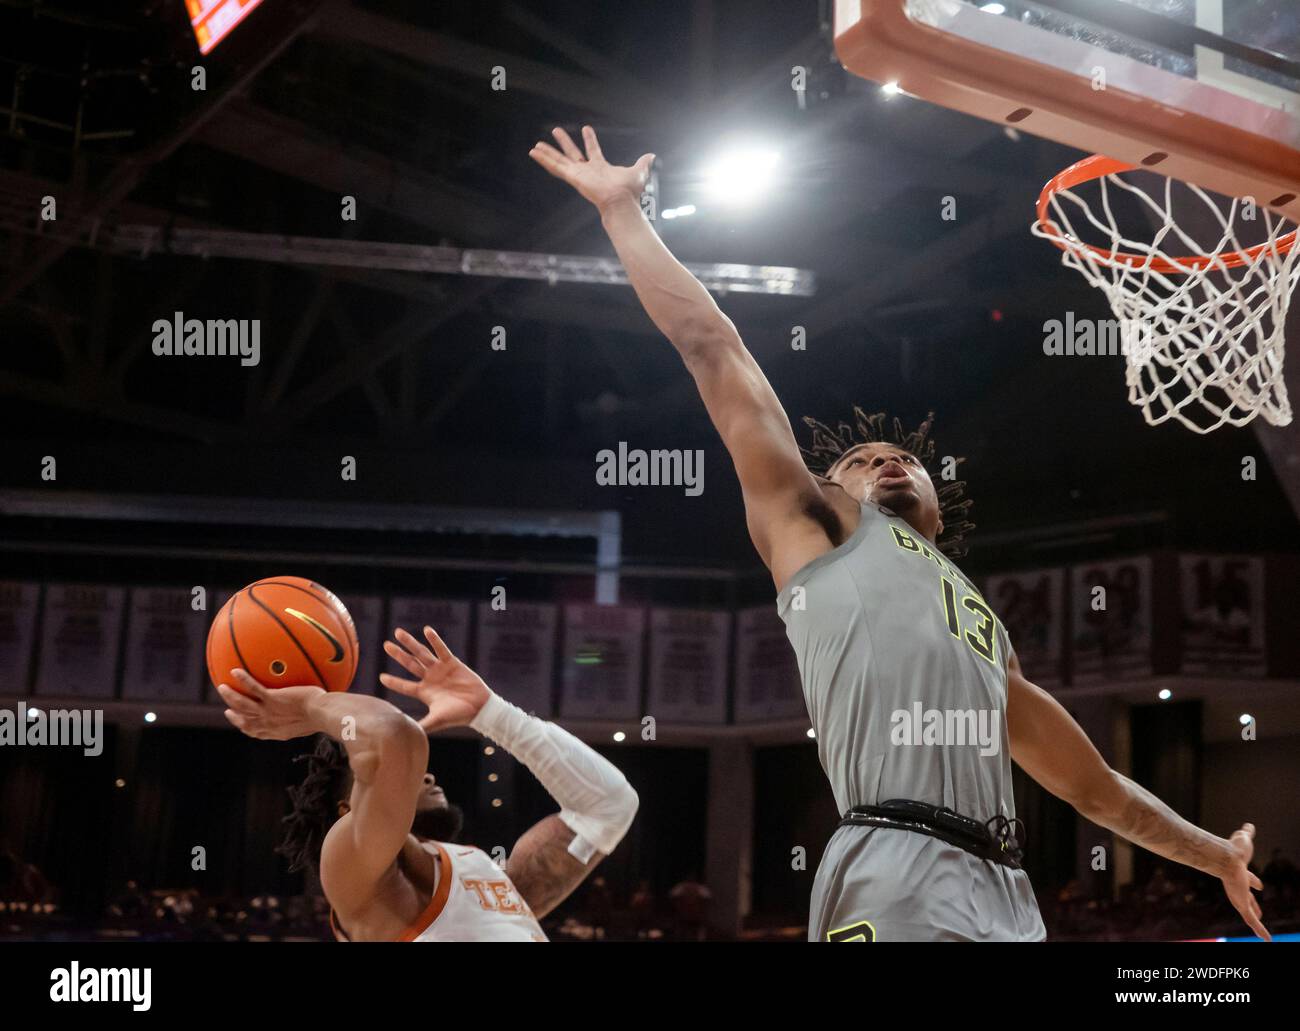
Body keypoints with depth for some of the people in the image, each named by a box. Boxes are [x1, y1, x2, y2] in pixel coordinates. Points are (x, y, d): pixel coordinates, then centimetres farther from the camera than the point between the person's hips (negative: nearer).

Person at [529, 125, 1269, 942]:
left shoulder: (985, 628, 33)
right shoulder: (818, 528, 18)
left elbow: (1096, 787, 42)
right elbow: (713, 350, 14)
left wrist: (1218, 858, 47)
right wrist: (622, 209, 17)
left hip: (1008, 896, 7)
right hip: (902, 880, -6)